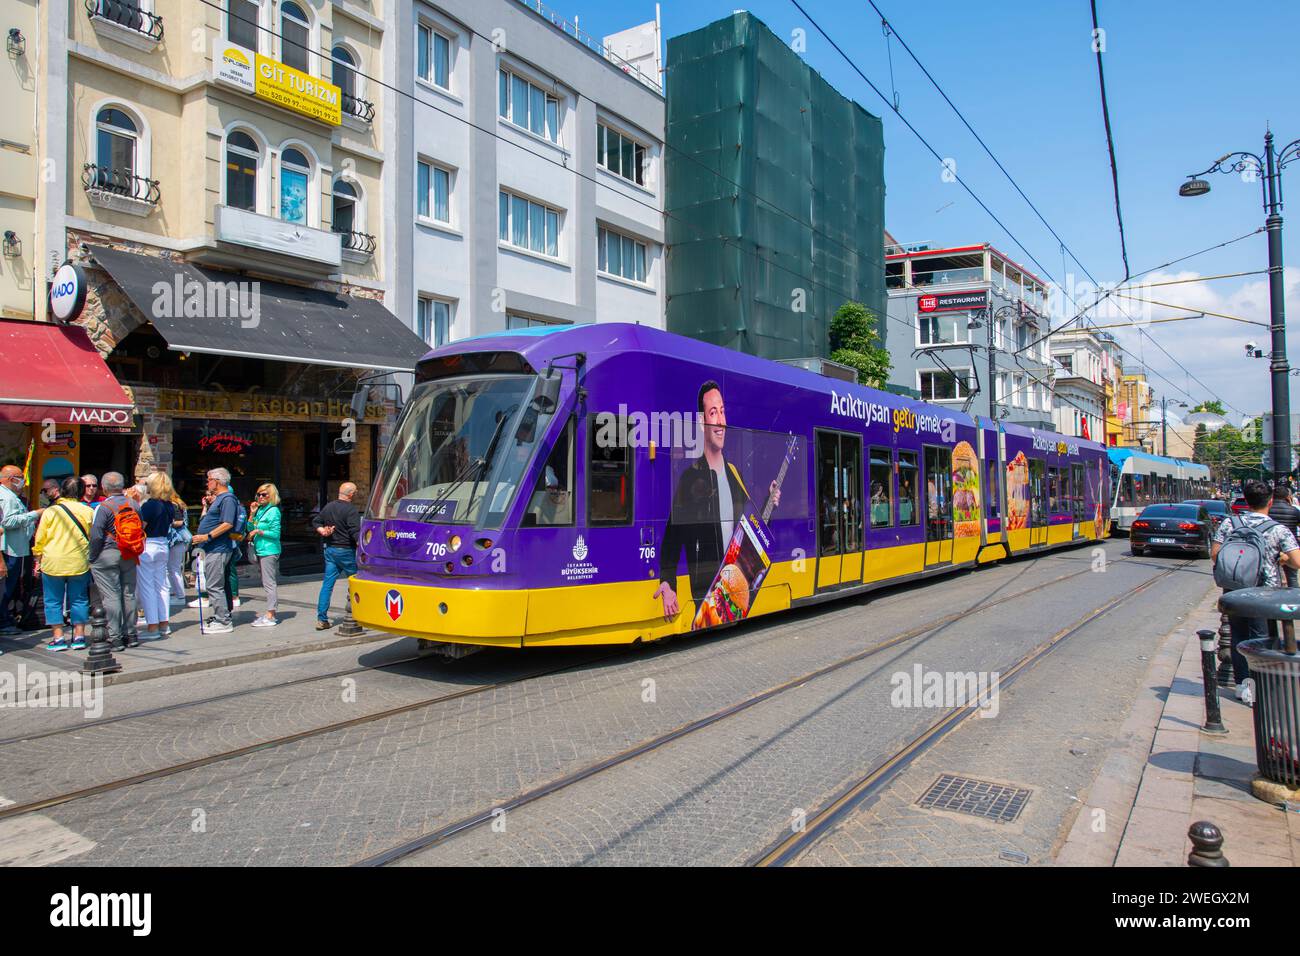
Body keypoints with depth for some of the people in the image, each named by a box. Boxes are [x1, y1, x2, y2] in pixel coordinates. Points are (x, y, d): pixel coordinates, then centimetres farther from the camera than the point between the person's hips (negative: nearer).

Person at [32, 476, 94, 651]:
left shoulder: (50, 511, -5)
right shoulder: (88, 511, -3)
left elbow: (40, 540, 1)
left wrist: (38, 561, 12)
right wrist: (91, 558, 19)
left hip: (53, 564, -1)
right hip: (79, 563, 1)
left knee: (54, 601, 9)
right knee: (79, 600, 10)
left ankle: (58, 637, 8)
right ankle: (79, 636, 9)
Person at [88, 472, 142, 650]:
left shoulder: (103, 507, -12)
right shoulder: (134, 505, 5)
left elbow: (96, 536, -15)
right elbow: (140, 531, 12)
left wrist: (92, 558, -5)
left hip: (107, 555, -5)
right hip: (129, 556, 5)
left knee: (111, 596, -2)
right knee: (129, 594, 11)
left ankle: (115, 637, -1)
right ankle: (130, 634, 17)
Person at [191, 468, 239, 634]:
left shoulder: (227, 499, -13)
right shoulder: (219, 499, 20)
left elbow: (227, 524, -23)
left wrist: (207, 536, -22)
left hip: (218, 550, -11)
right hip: (212, 550, 11)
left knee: (214, 587, -10)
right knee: (216, 586, 15)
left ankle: (223, 622, -7)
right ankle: (220, 618, 22)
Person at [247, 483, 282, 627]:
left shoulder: (273, 511, -10)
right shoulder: (260, 510, 14)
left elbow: (276, 533, -13)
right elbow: (250, 528, 15)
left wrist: (259, 531, -15)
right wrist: (252, 514, 5)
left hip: (269, 551, -9)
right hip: (261, 550, 9)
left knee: (268, 583, -9)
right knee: (267, 583, 14)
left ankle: (270, 617, -8)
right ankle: (271, 613, 21)